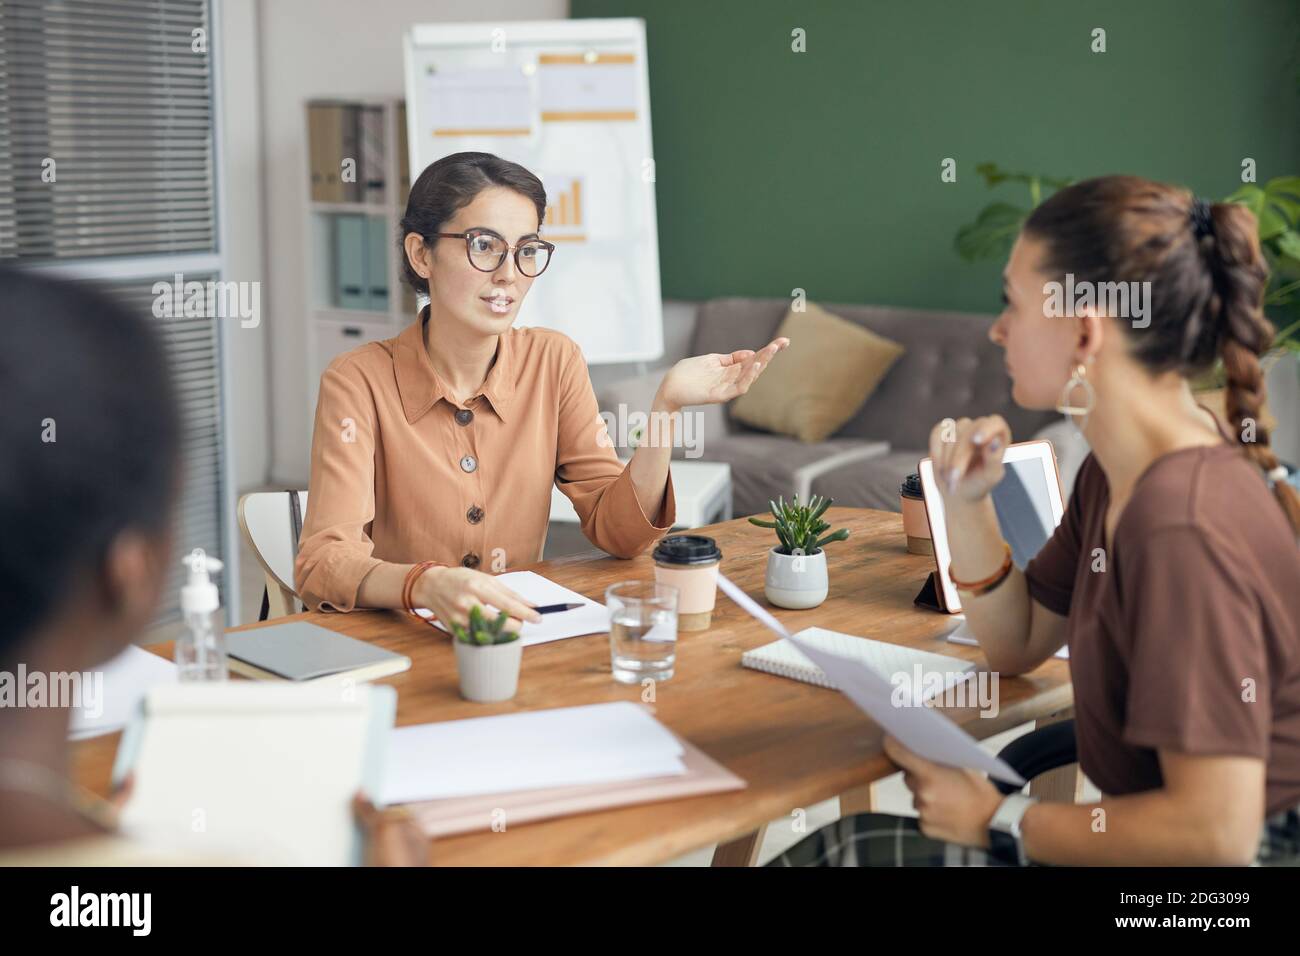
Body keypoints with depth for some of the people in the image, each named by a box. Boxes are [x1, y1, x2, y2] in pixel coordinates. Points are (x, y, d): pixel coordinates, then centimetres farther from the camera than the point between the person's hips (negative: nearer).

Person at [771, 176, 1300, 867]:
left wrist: (1002, 821, -16)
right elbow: (1017, 645, 14)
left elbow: (1217, 828, -28)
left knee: (846, 852, -13)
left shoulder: (1185, 529, -28)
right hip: (1139, 833, 9)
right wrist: (965, 501, -2)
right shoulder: (1120, 472, 4)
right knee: (829, 844, 1)